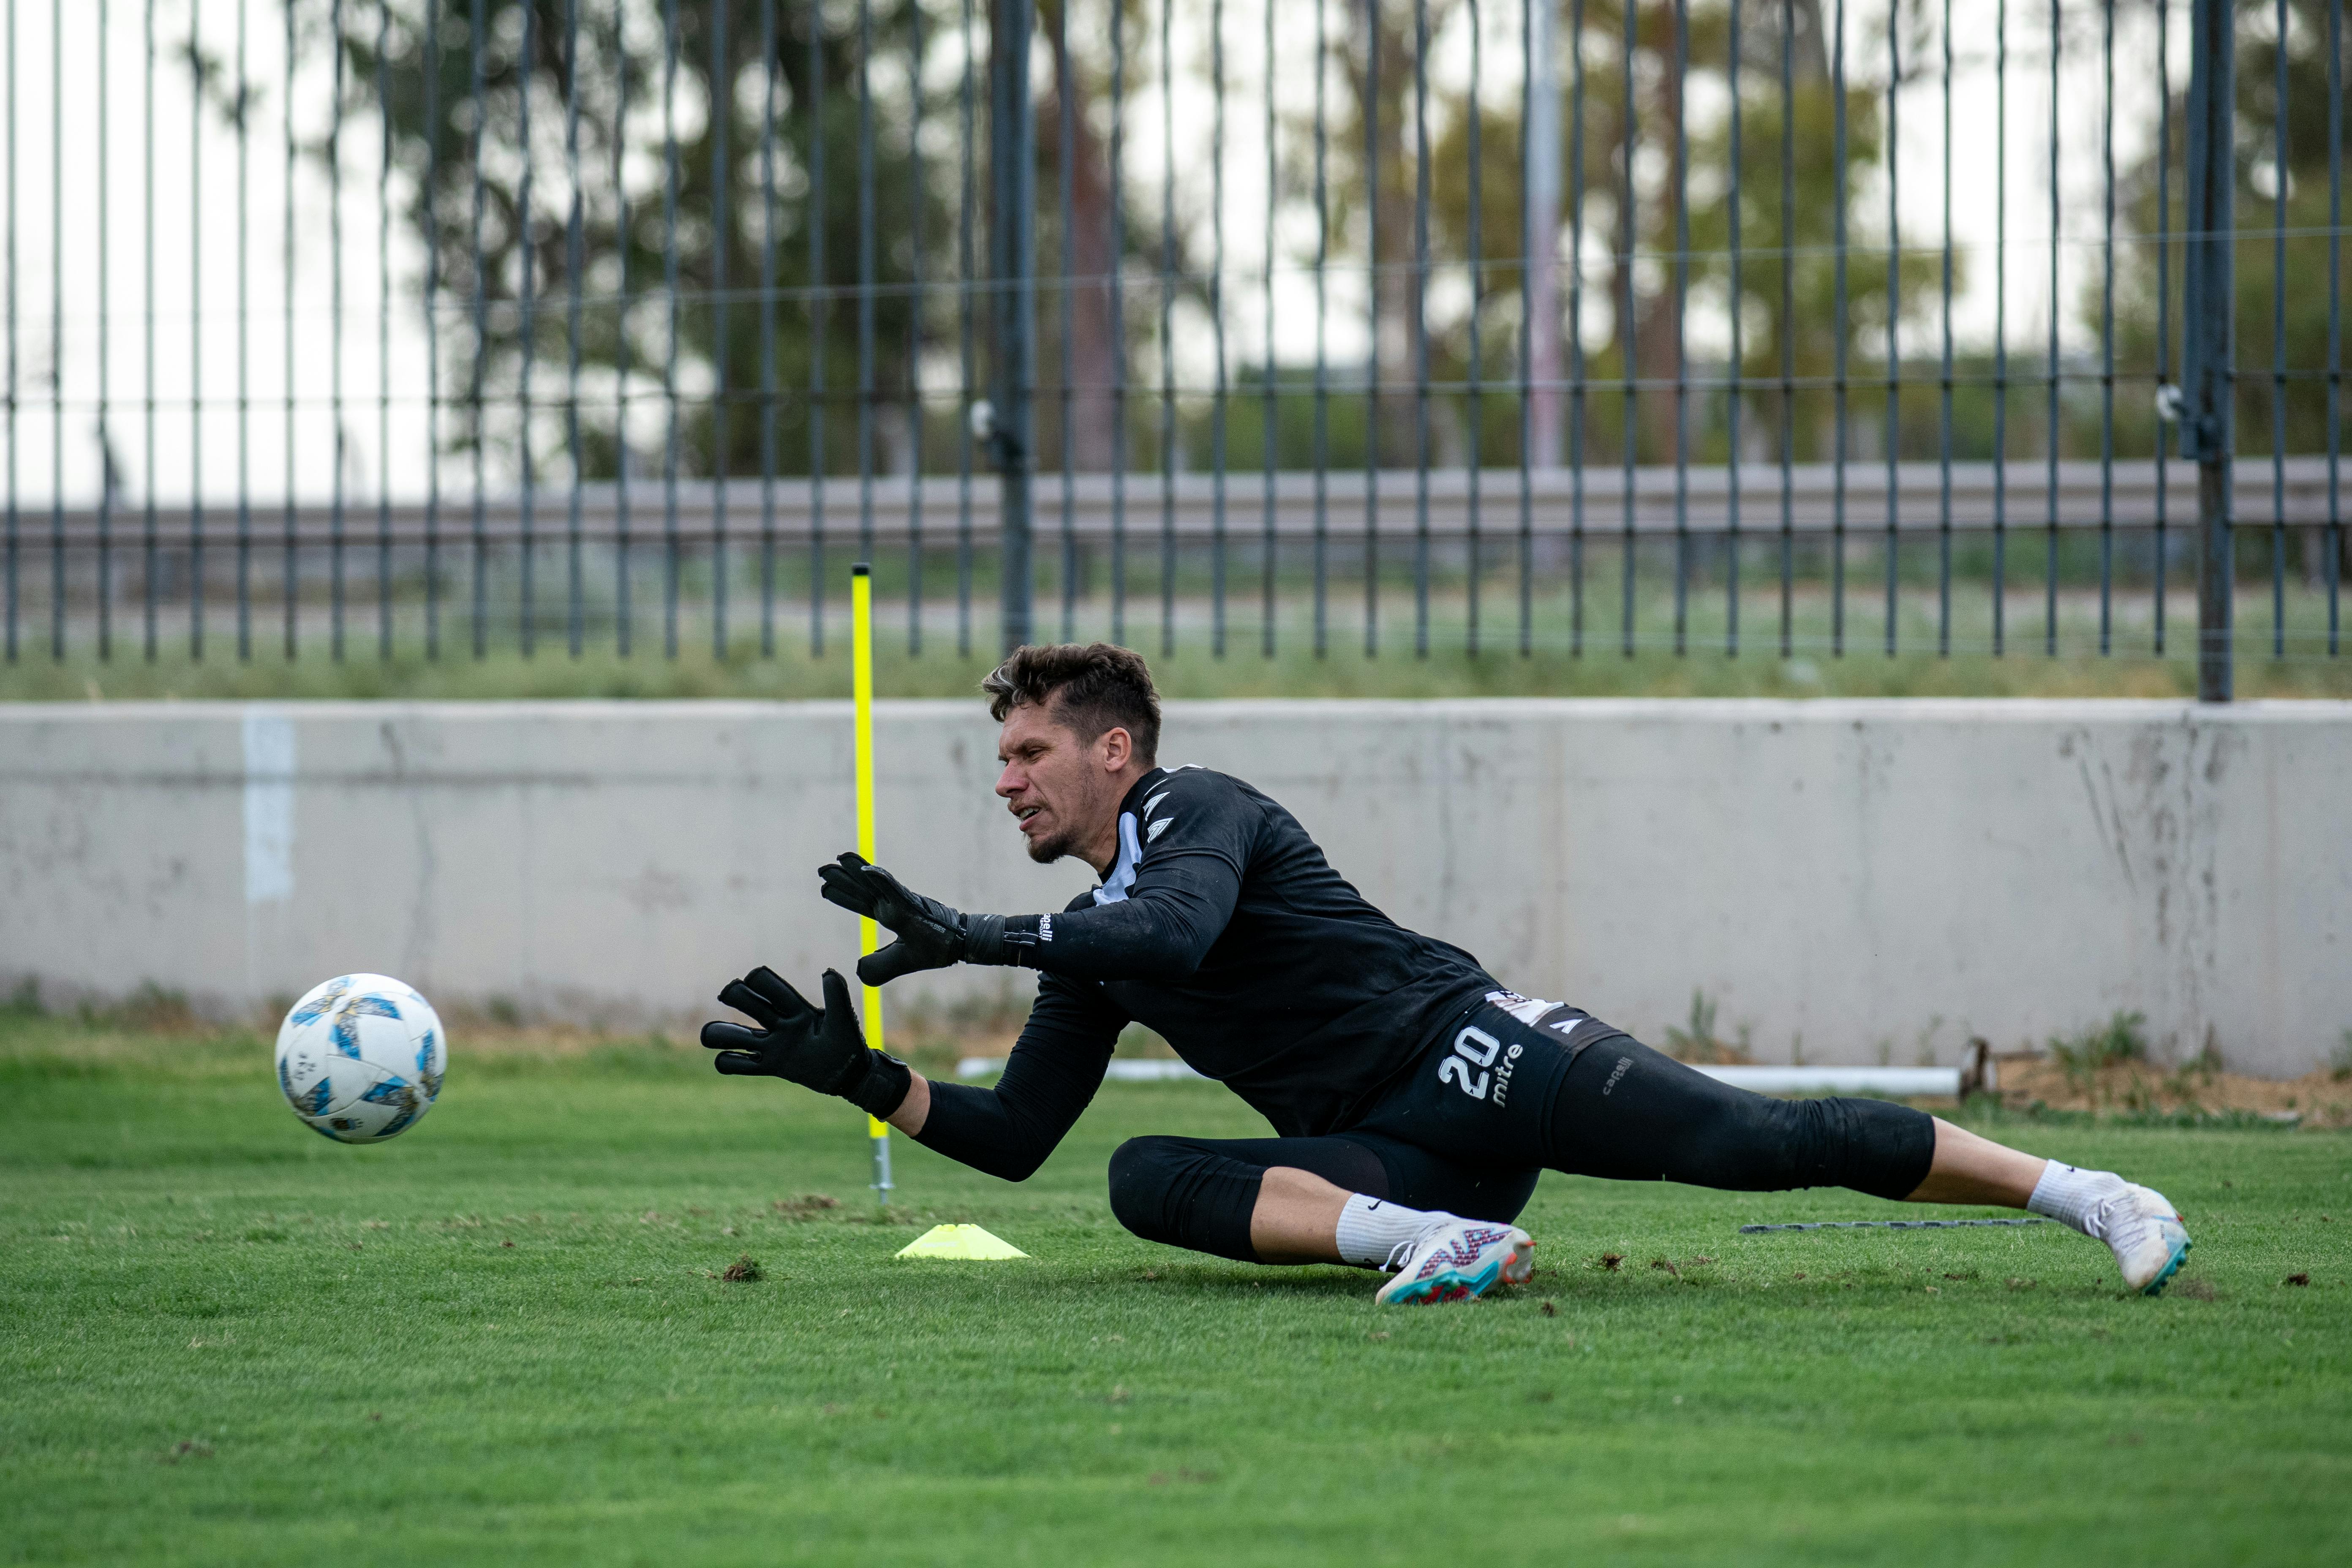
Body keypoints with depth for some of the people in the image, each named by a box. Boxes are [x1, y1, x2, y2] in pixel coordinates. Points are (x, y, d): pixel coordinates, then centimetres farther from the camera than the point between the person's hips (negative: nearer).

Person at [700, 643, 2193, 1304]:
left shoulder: (1198, 812, -2)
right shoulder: (1090, 946, 22)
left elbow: (1177, 929, -25)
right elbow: (1013, 1135, 22)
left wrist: (969, 936, -24)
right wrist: (858, 1072, 9)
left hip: (1470, 1049, -7)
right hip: (1379, 1152, 7)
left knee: (1749, 1142, -23)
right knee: (1150, 1179, -17)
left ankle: (2088, 1193, -20)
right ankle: (1437, 1241, -34)